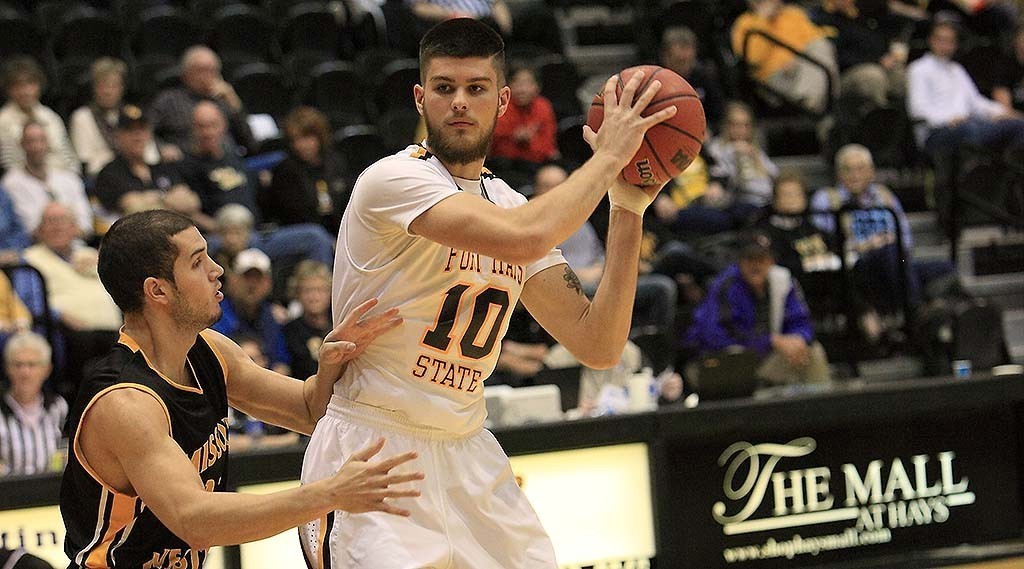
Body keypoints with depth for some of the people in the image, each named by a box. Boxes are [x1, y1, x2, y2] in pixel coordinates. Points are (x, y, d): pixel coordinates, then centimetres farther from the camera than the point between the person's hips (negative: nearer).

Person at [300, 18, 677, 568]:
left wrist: (627, 208, -1)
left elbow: (597, 346, 4)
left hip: (466, 455, 7)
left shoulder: (512, 206, 9)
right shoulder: (393, 179, -14)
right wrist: (607, 156, -17)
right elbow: (524, 236, -30)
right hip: (371, 453, -7)